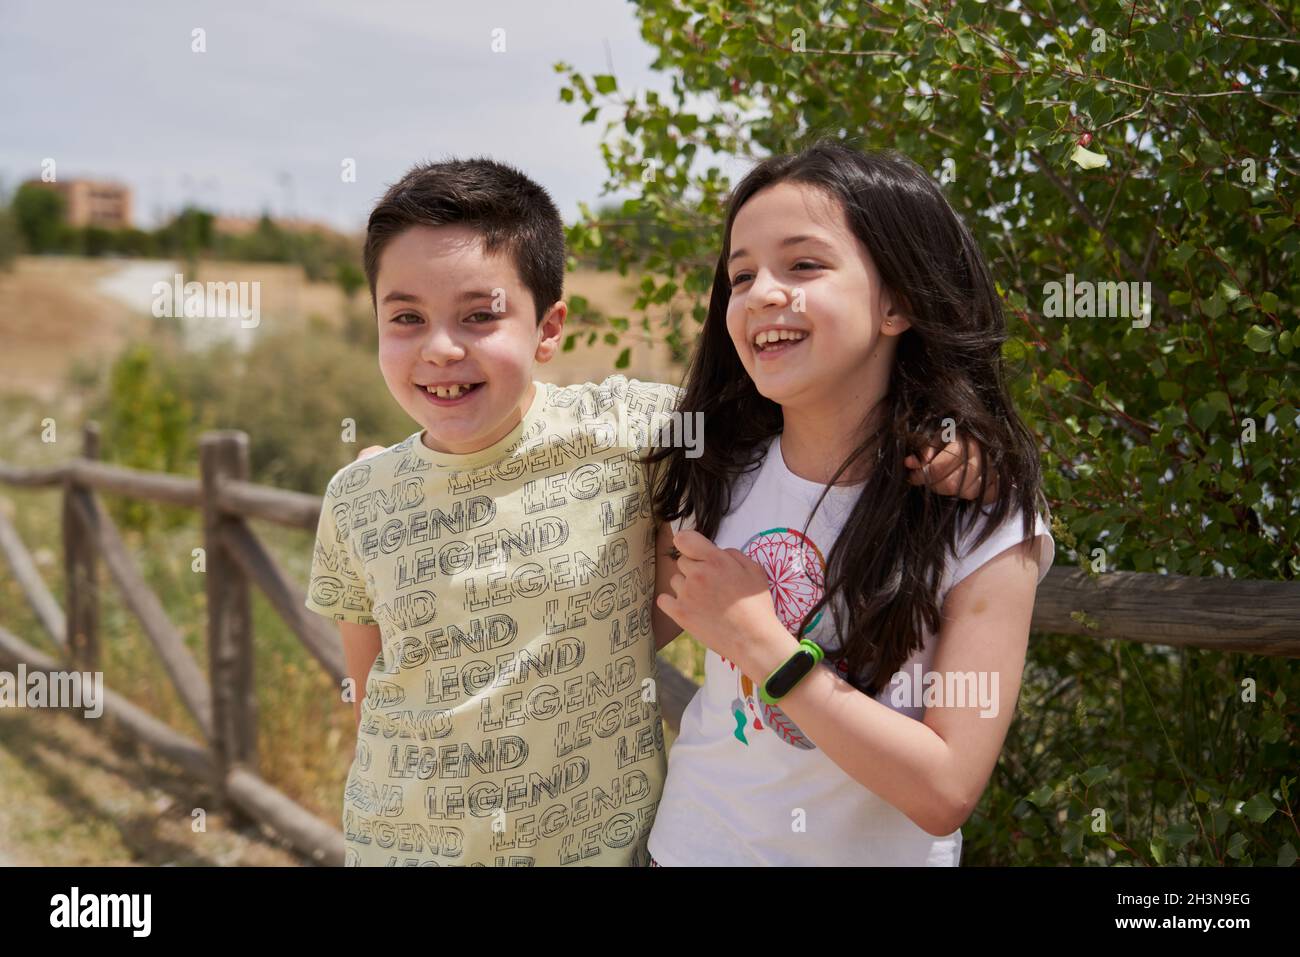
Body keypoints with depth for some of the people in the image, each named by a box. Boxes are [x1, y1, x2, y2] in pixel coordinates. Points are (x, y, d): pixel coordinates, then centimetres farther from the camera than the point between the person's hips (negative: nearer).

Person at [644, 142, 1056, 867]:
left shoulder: (987, 520, -21)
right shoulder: (710, 475, -11)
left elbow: (945, 794, -25)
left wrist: (763, 642, -27)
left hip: (879, 852, -2)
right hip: (695, 841, 3)